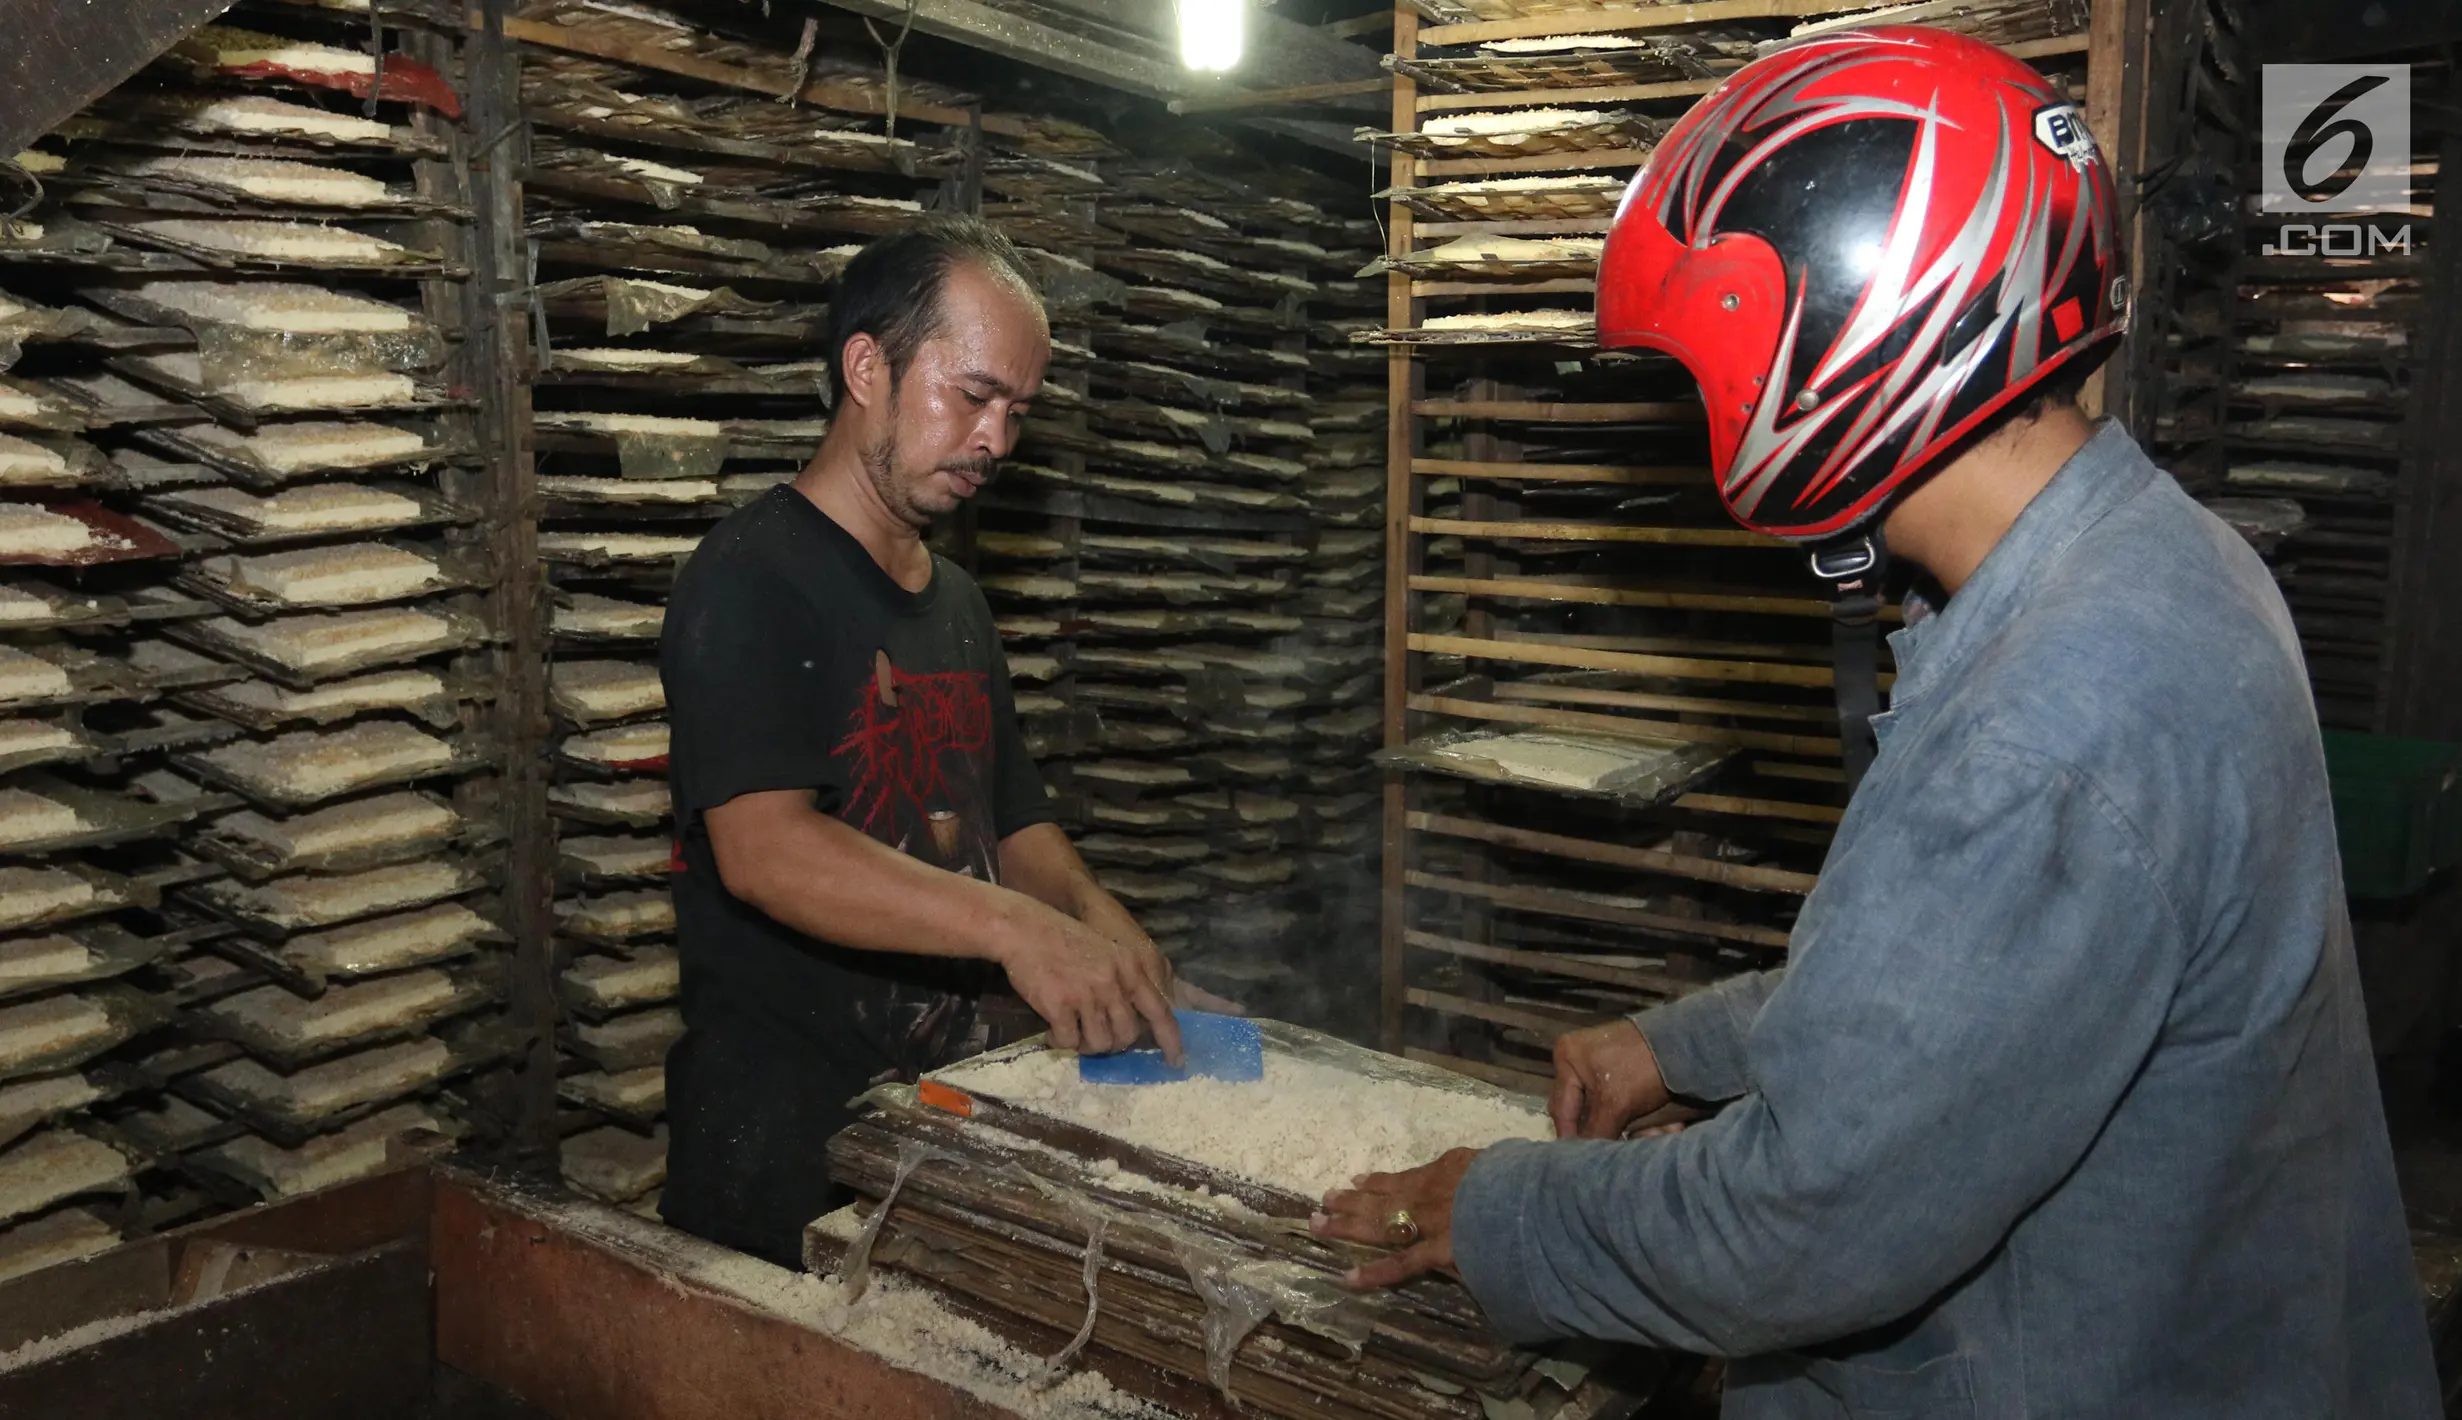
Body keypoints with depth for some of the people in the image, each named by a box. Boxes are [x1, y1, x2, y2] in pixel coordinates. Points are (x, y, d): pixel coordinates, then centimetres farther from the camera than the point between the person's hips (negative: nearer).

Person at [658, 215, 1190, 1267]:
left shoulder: (957, 599, 13)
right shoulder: (751, 581, -14)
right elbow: (764, 849, -28)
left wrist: (1091, 912, -8)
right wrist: (1010, 926, -38)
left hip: (943, 1093, 8)